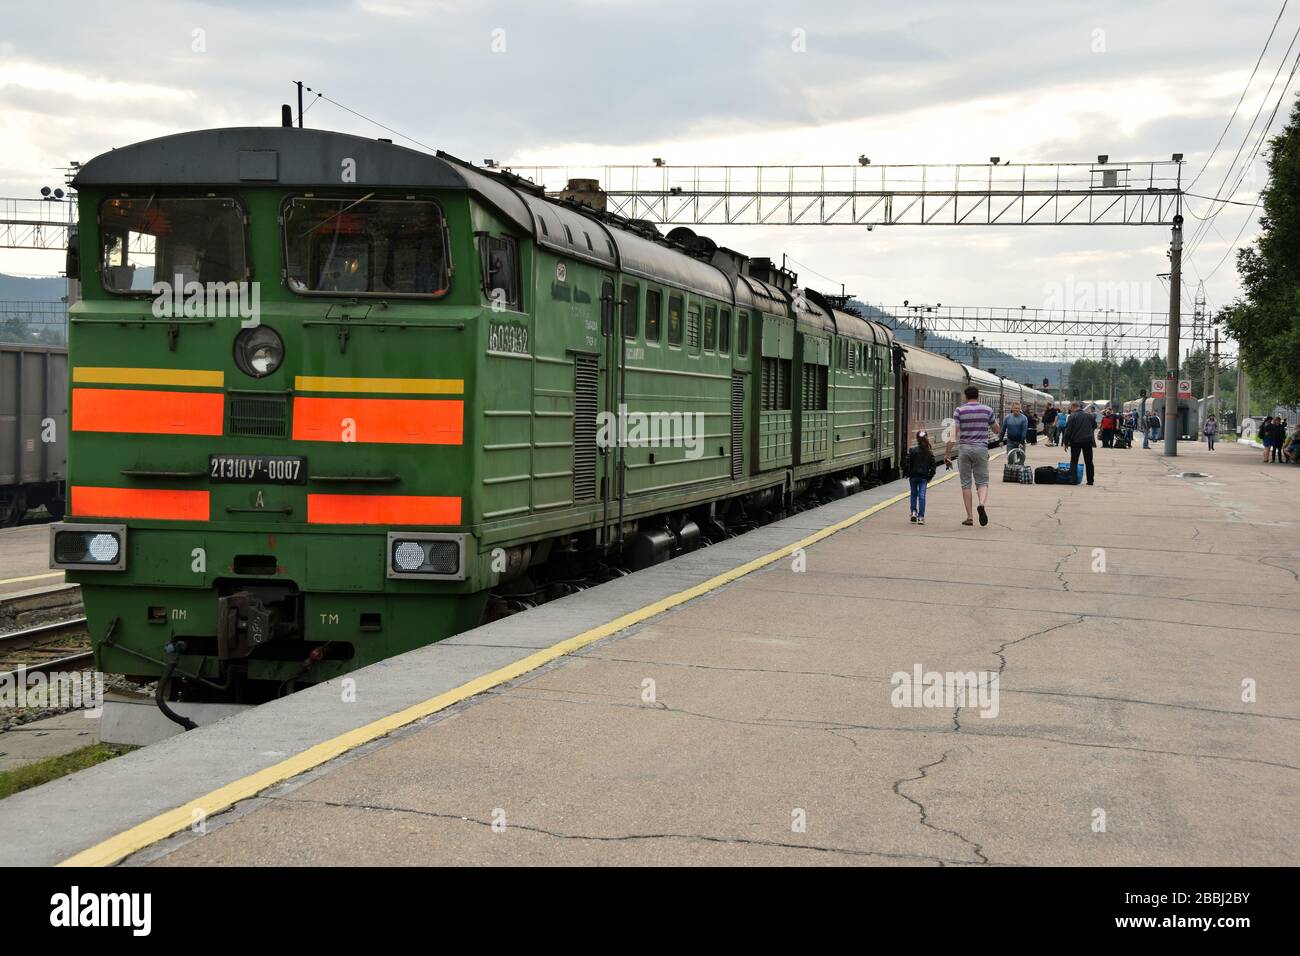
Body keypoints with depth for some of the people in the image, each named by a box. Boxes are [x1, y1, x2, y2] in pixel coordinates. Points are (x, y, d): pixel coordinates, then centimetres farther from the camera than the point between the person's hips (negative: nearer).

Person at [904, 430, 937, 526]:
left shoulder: (912, 450, -7)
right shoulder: (930, 453, -1)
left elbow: (906, 463, -8)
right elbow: (932, 466, 1)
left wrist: (906, 474, 3)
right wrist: (930, 476, 11)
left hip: (913, 475, 0)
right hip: (924, 476, 1)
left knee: (914, 494, 17)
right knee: (922, 495, -1)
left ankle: (914, 512, 5)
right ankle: (921, 516, -6)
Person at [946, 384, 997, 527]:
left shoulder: (960, 410, -3)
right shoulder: (987, 410, 2)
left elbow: (953, 433, -9)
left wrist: (948, 453, -5)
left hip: (964, 448, -1)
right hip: (981, 448, 1)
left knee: (966, 483, 7)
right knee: (982, 481, 7)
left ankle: (969, 517, 6)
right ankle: (982, 503, -23)